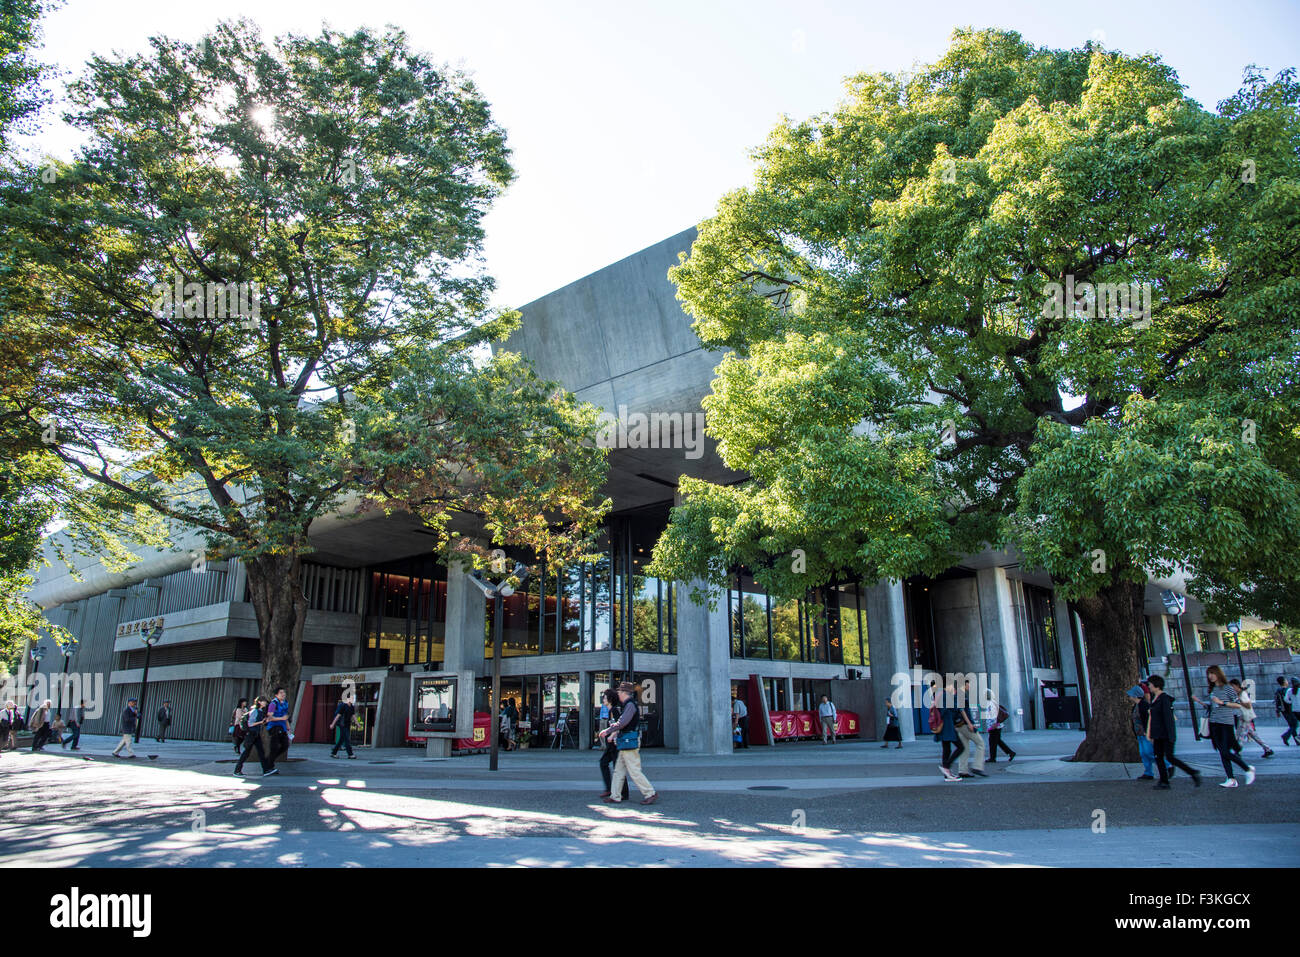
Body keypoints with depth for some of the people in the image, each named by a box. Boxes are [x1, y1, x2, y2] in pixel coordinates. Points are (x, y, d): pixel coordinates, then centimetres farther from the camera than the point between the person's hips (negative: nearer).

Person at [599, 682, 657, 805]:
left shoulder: (631, 705, -14)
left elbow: (622, 723, -22)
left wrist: (607, 731, -15)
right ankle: (615, 796, 15)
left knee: (634, 771, -7)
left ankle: (650, 793, -2)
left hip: (629, 743, -10)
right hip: (625, 744, 10)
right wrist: (613, 733, 28)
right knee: (618, 770, 11)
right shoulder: (628, 705, 17)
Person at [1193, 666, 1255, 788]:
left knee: (1226, 752, -9)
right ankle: (1231, 780, 8)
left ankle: (1248, 769, 13)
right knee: (1222, 753, 4)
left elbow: (1238, 705, -8)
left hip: (1226, 723, -7)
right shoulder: (1213, 690, 15)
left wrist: (1222, 702, -15)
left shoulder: (1227, 688, -5)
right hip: (1215, 723, 7)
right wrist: (1199, 701, 9)